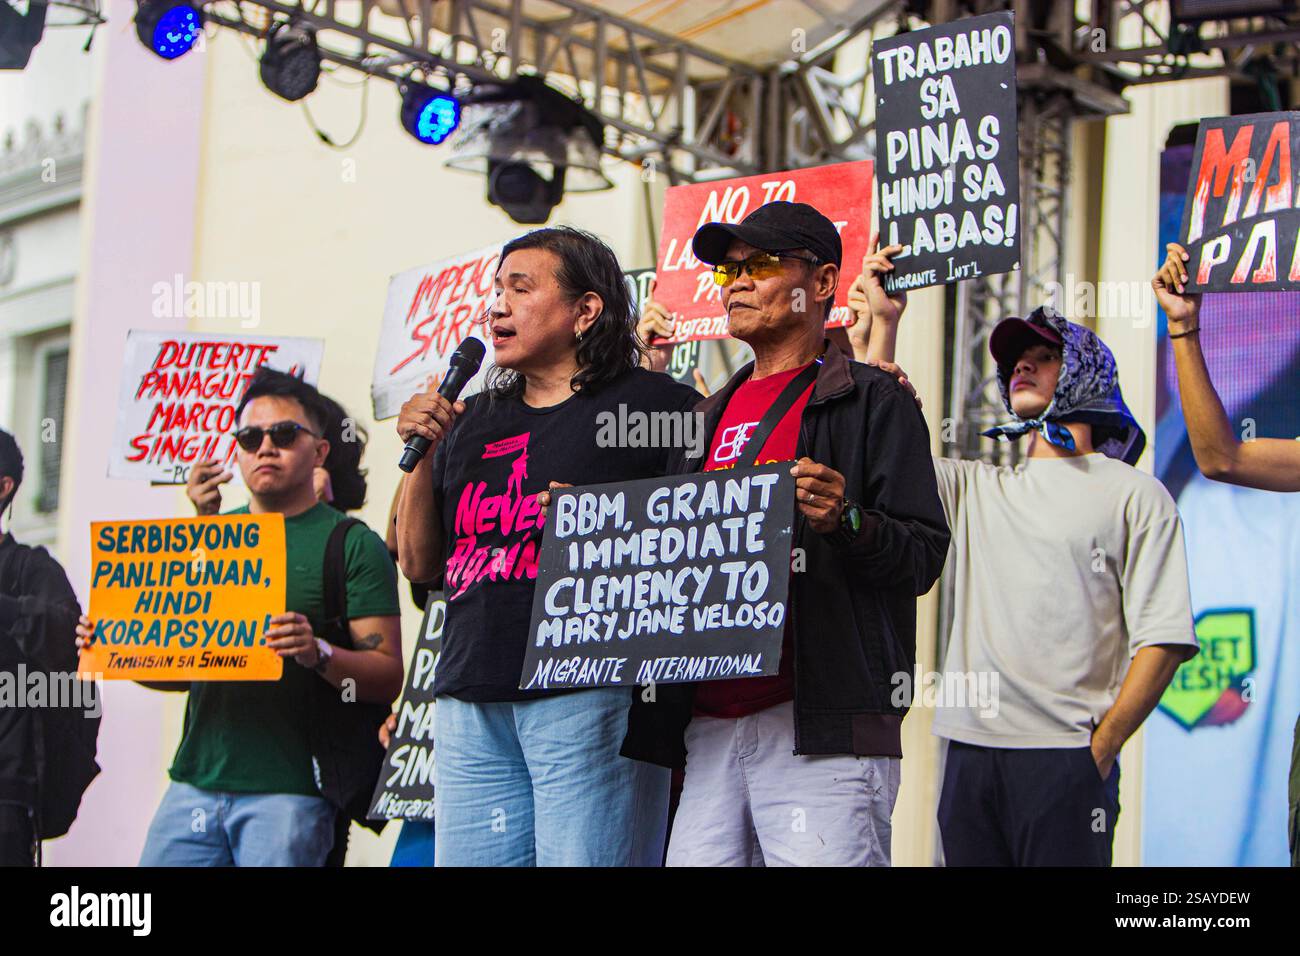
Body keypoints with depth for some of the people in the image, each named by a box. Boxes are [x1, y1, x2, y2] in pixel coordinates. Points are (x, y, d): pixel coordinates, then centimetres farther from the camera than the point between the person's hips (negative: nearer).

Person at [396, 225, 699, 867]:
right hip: (473, 704, 6)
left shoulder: (657, 404, 3)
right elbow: (420, 565, 22)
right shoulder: (475, 421, 21)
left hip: (589, 697, -6)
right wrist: (422, 456, 9)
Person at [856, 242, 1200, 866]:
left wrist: (1100, 748, -10)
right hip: (968, 754, 4)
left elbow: (1163, 638, -1)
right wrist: (884, 320, 9)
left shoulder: (1134, 496, 6)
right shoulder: (974, 488, 21)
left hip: (1066, 756, -4)